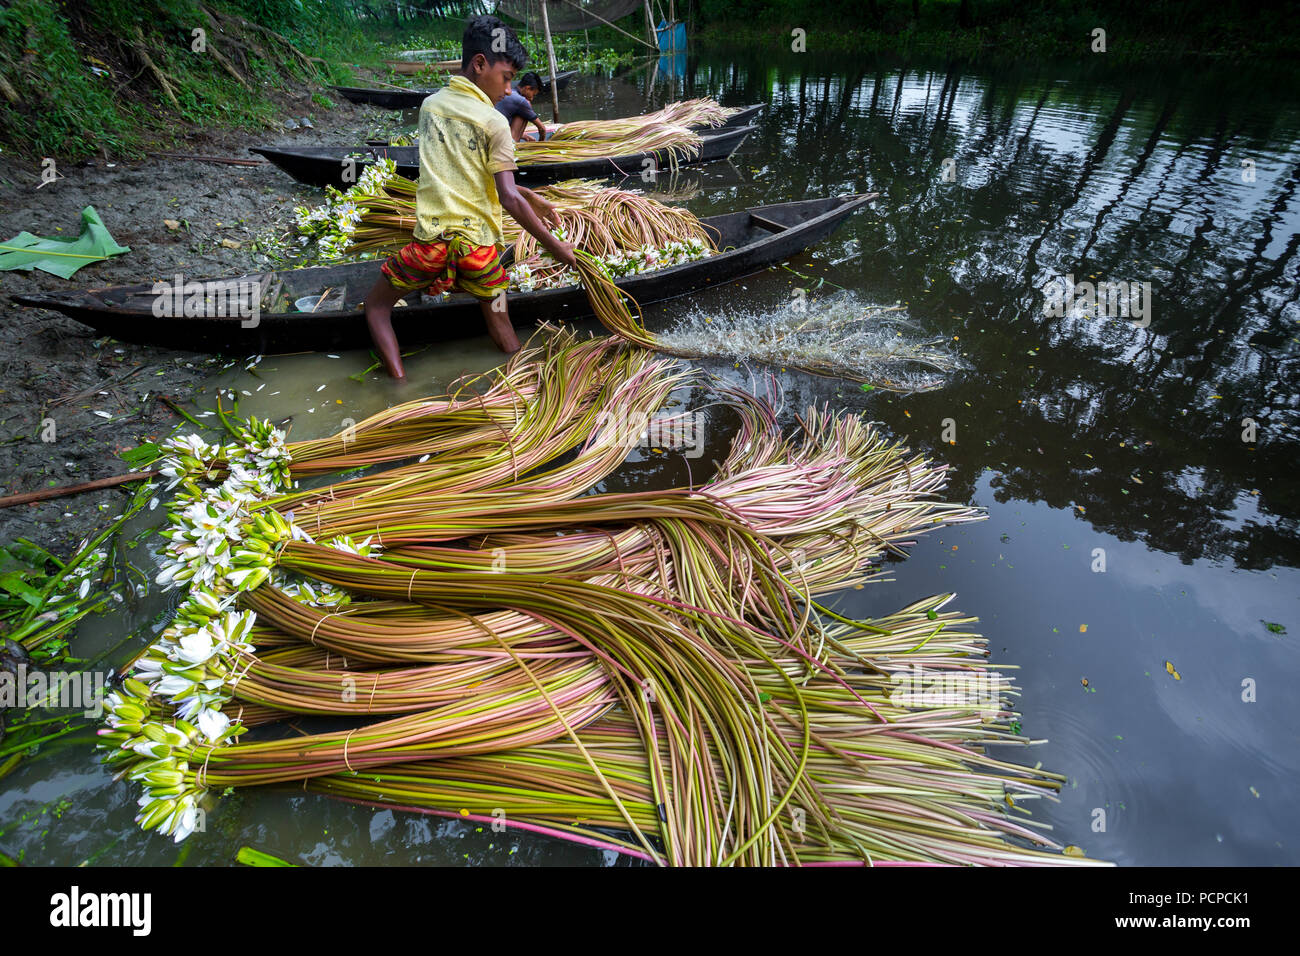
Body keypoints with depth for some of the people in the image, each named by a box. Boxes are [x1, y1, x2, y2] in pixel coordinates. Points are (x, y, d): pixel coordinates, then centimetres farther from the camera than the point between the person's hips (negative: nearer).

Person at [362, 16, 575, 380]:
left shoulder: (430, 105, 12)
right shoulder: (494, 123, -5)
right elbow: (509, 199, -12)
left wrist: (528, 196, 21)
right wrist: (553, 245, -5)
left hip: (433, 237, 3)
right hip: (478, 242, -2)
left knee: (376, 305, 17)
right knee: (498, 320, 14)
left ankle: (401, 388, 6)